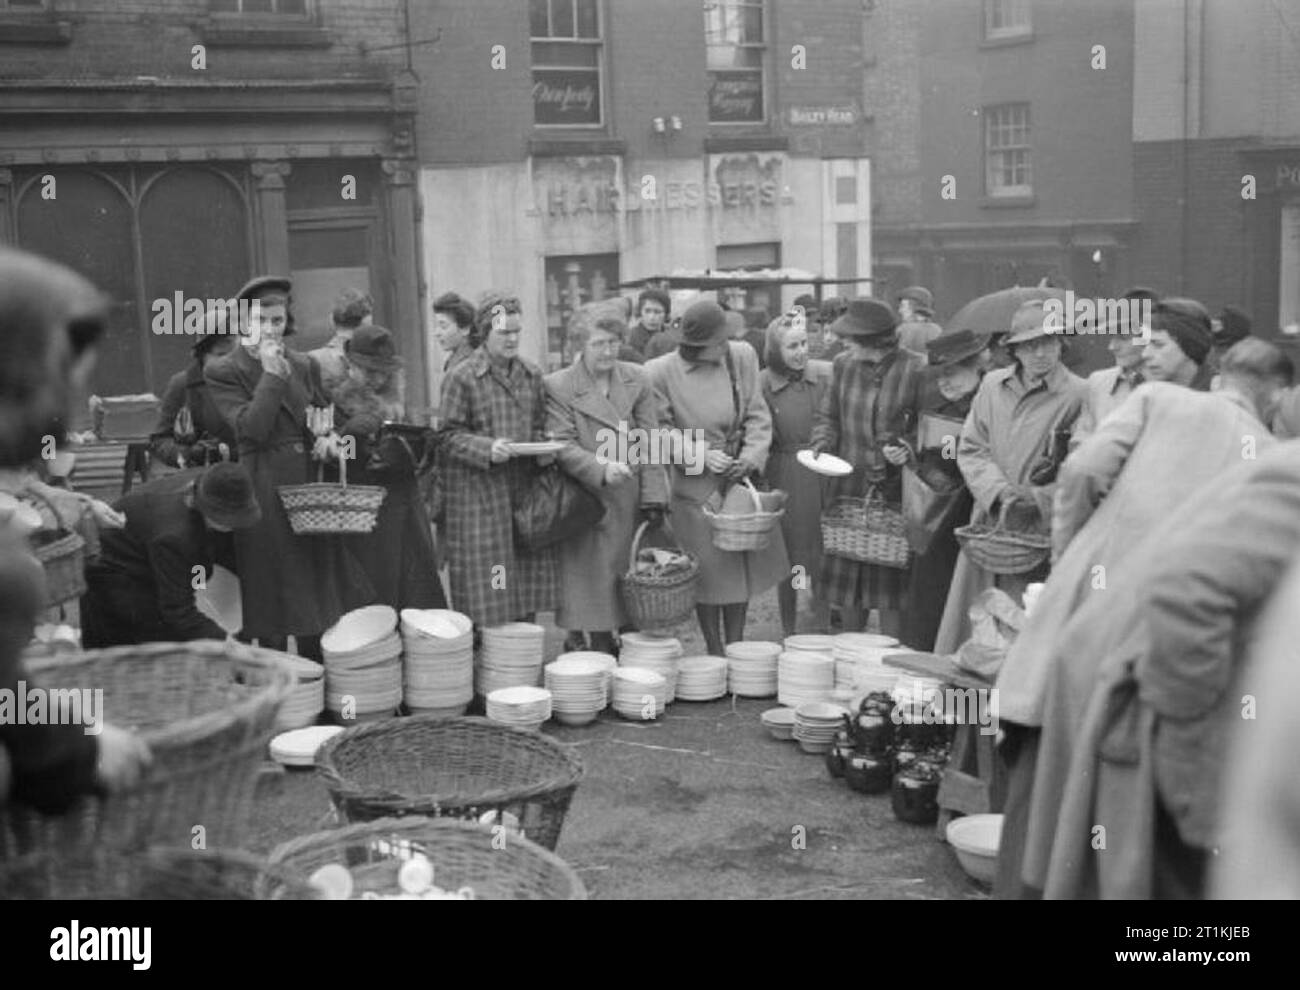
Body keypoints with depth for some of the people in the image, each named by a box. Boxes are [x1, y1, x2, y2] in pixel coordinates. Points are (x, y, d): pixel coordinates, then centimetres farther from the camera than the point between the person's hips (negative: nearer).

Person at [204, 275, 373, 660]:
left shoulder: (304, 366, 12)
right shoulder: (222, 372, -4)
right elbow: (251, 429, -14)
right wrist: (272, 375, -14)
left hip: (308, 484, 5)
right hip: (263, 491, -5)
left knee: (315, 589, 8)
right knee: (272, 603, -1)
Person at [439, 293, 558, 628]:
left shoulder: (531, 374, 11)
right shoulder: (462, 377, -5)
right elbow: (450, 435, -6)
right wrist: (487, 448, -21)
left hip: (523, 487, 5)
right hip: (478, 490, -5)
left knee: (528, 567, 6)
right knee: (485, 583, -3)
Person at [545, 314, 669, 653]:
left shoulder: (637, 379, 5)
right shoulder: (558, 387, -5)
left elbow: (650, 442, 5)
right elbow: (562, 445, -11)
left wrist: (653, 496, -2)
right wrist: (602, 469, -26)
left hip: (631, 502, 3)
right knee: (595, 579, 0)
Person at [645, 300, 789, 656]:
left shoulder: (742, 356, -5)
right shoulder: (660, 372, -14)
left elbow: (758, 415, 1)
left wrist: (750, 457, -14)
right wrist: (700, 454, -18)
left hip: (741, 480, 4)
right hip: (695, 487, -3)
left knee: (742, 568, 11)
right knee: (707, 573, 5)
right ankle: (714, 654, 21)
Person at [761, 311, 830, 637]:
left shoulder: (821, 380, 5)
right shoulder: (762, 385, -5)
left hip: (820, 479, 3)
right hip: (783, 482, -2)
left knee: (822, 561, 3)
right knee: (786, 562, 6)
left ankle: (824, 634, 14)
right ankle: (789, 636, 17)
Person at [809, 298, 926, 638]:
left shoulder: (914, 371, -9)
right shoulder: (843, 366, 3)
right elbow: (828, 416, 13)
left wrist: (907, 445, -16)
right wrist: (822, 445, -6)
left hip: (894, 492, -4)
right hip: (848, 486, 4)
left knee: (890, 580, 1)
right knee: (846, 573, 11)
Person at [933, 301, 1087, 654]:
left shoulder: (1078, 395, -5)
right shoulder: (992, 385, 9)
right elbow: (970, 449, 8)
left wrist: (1037, 499, -17)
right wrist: (1000, 492, -8)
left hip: (1038, 533, -4)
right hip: (986, 525, 4)